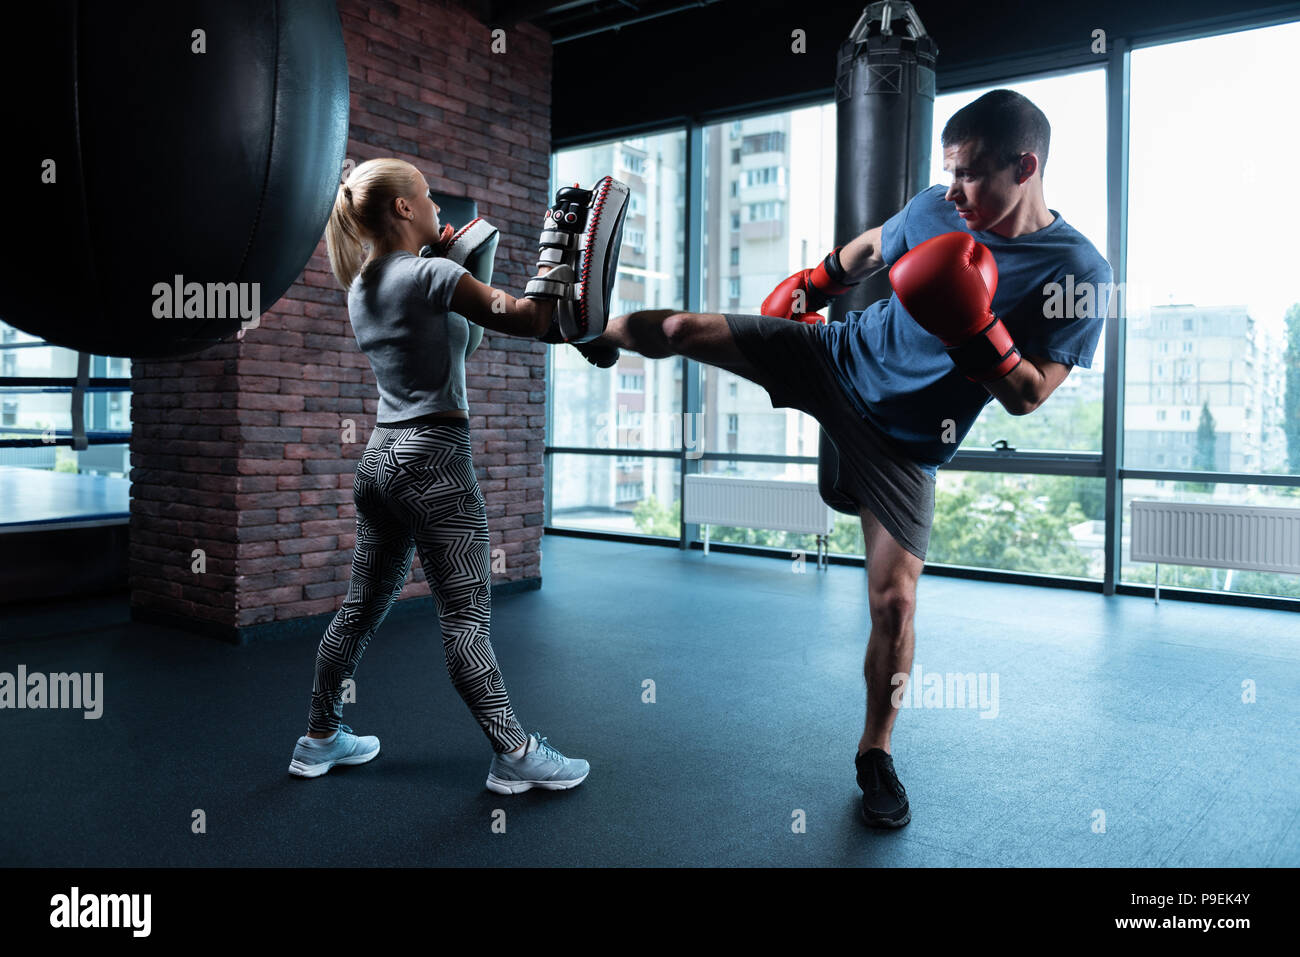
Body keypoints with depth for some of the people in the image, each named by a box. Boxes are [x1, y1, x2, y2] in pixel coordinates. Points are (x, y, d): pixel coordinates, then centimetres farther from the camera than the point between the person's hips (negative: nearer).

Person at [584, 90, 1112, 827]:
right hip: (838, 357, 4)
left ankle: (877, 752, 16)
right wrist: (808, 288, 25)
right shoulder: (934, 209, -4)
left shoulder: (1079, 272, -15)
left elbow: (1026, 397, -14)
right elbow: (867, 250, 17)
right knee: (680, 330, -9)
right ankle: (600, 331, 23)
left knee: (895, 599, -6)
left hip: (903, 446, -3)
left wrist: (975, 332, -30)